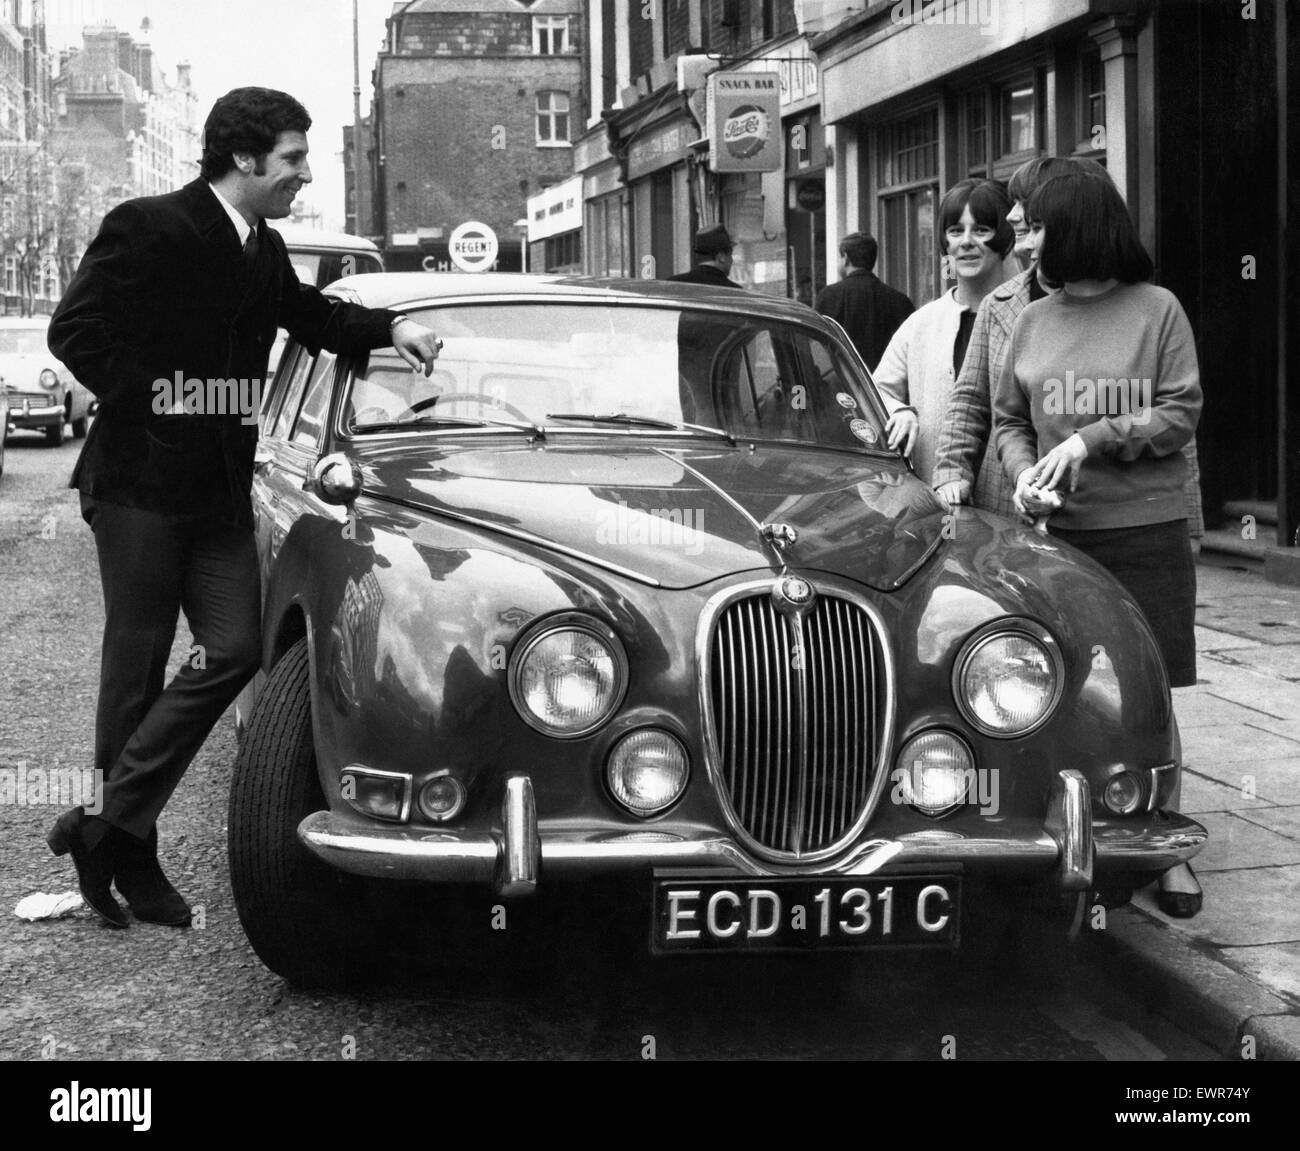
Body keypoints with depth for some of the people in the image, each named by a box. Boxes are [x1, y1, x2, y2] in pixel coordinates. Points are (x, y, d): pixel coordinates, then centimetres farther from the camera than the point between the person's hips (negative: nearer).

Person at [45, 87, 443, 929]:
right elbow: (75, 330, -14)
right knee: (137, 667, 0)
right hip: (141, 481, -7)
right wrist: (150, 395, -16)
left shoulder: (264, 249, 11)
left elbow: (310, 315, 28)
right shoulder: (148, 229, -11)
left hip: (220, 489, 7)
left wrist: (390, 329, 14)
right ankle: (129, 856, 11)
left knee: (234, 652, -3)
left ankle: (110, 827, 5)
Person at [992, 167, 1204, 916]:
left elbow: (1182, 414, -4)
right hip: (1060, 531, 3)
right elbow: (1008, 419, 14)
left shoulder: (1157, 309, -2)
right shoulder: (1034, 321, 9)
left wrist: (1091, 440, -12)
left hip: (1147, 532, -3)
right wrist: (1024, 470, -5)